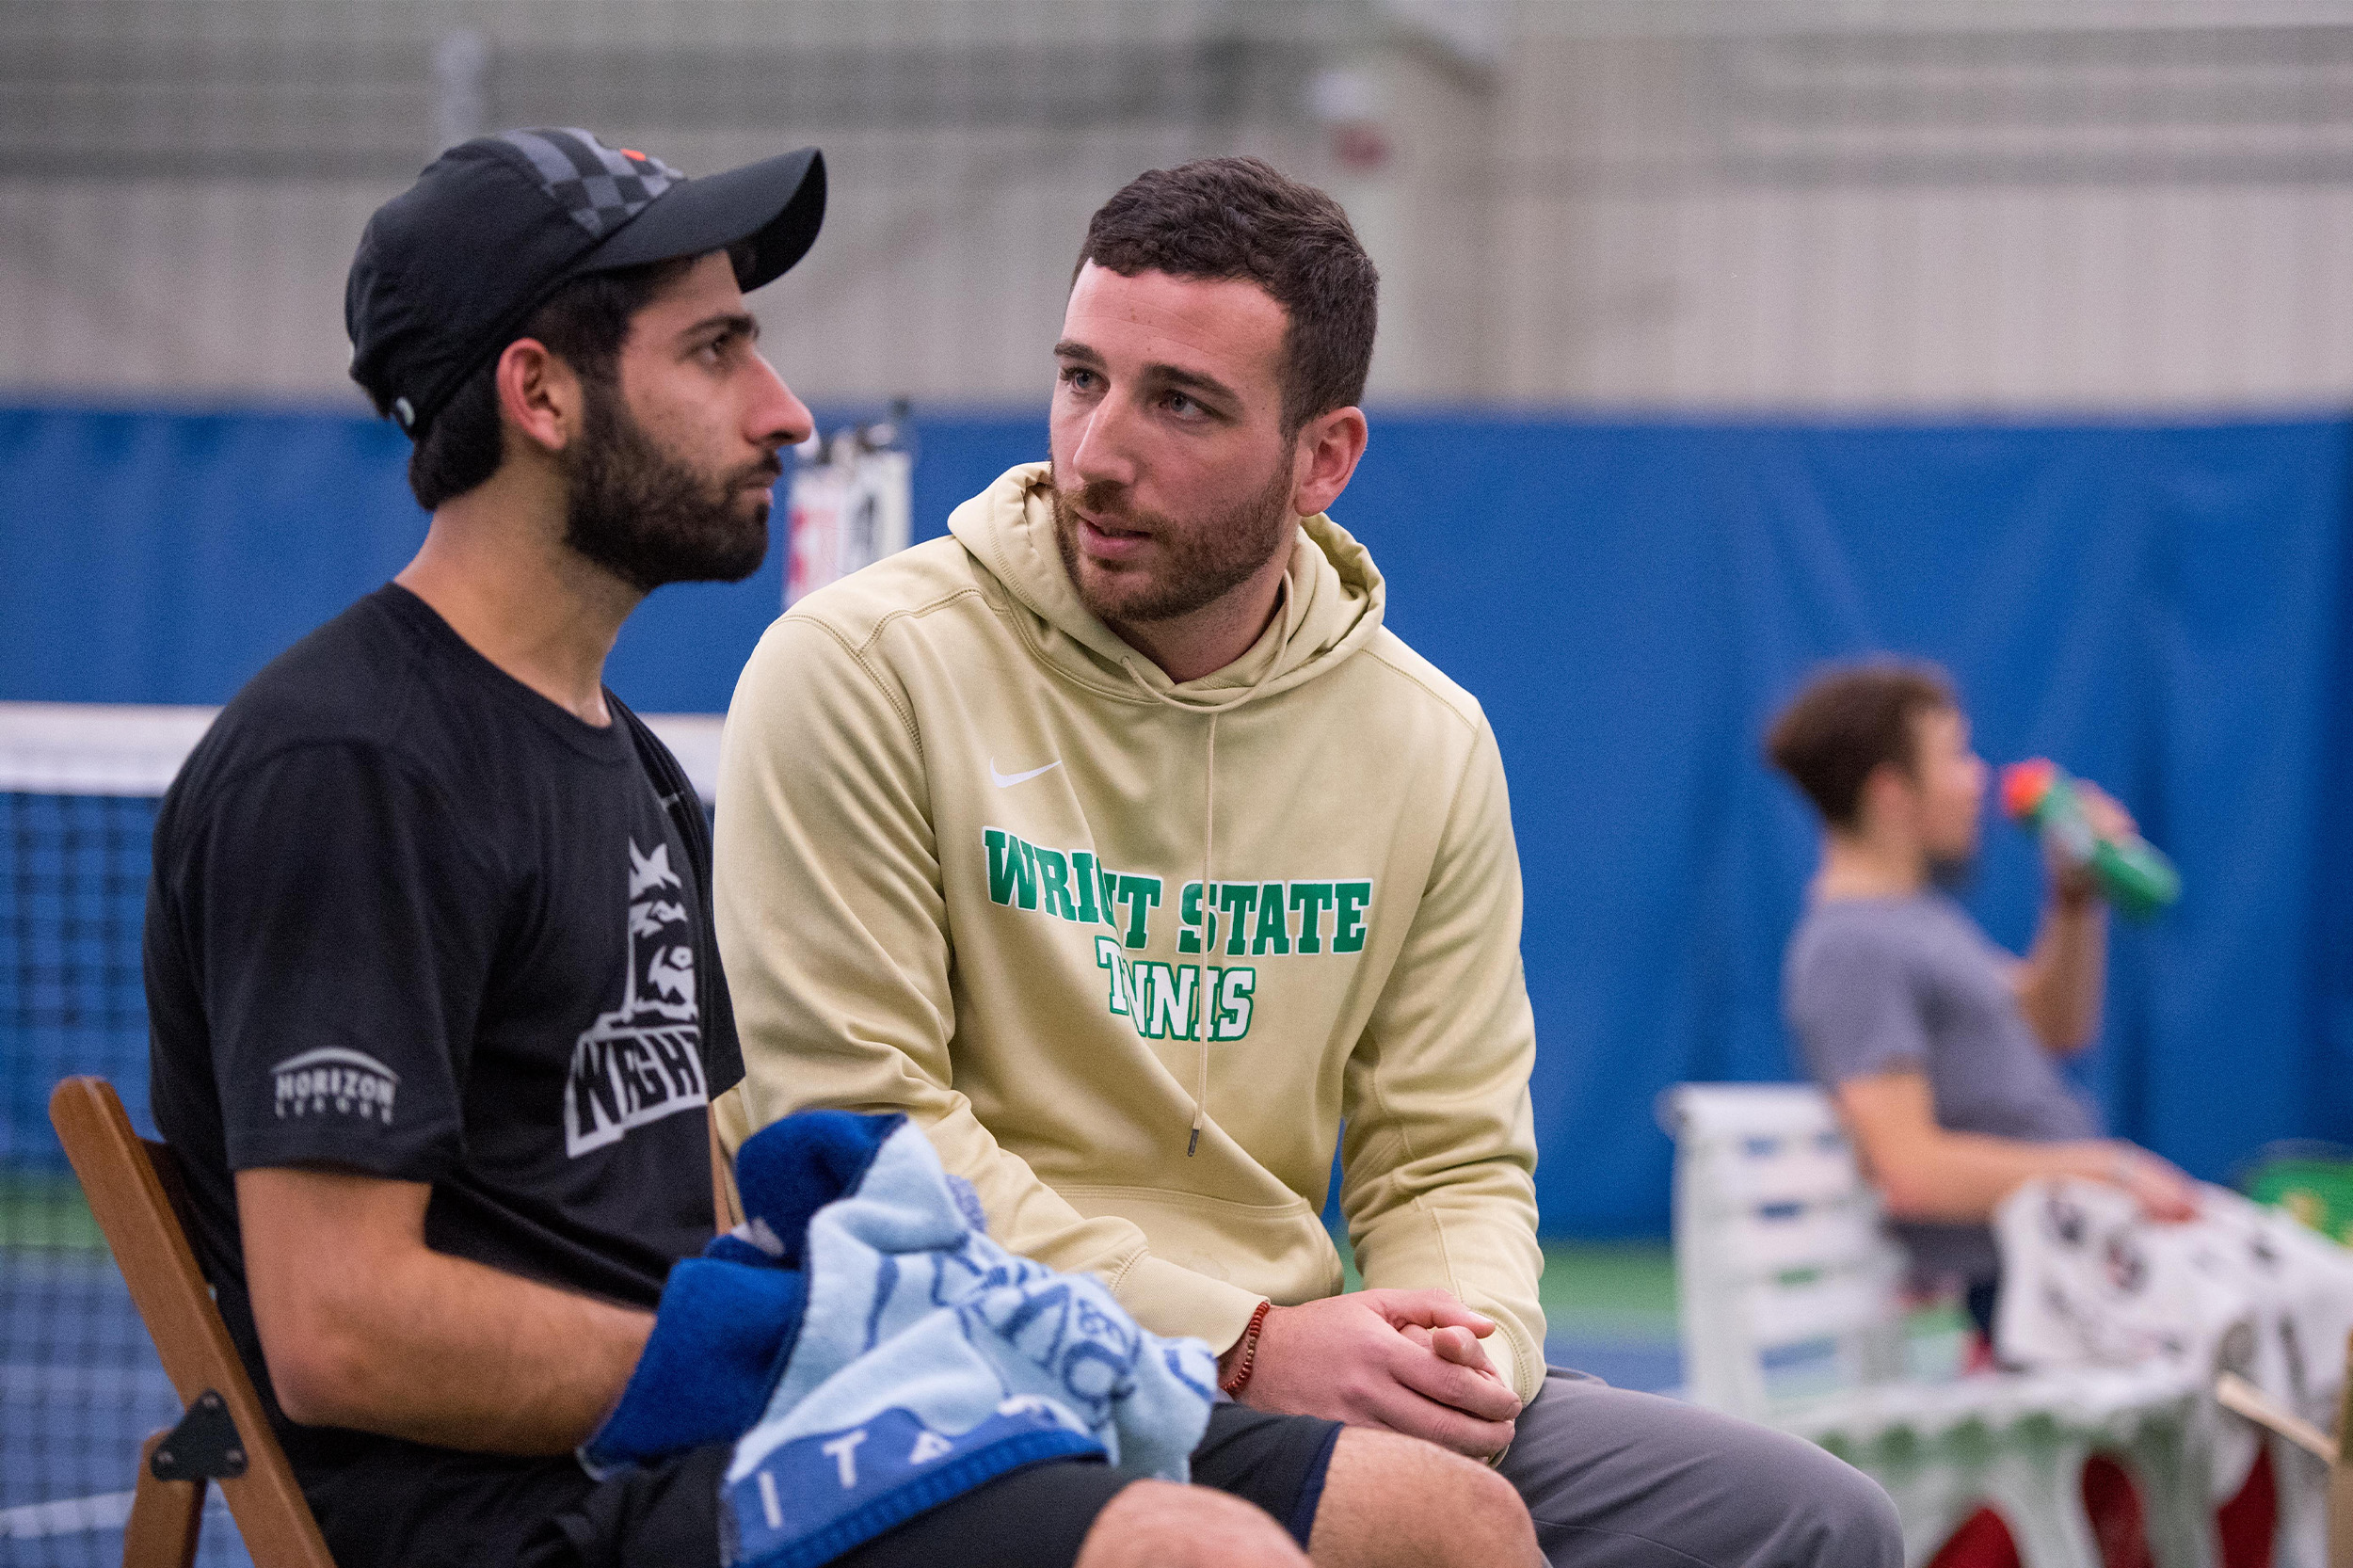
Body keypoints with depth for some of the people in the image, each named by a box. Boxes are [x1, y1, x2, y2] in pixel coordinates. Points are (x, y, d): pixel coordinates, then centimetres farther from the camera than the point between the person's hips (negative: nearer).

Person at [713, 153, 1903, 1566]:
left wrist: (1470, 1348, -14)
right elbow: (855, 1127, -11)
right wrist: (1245, 1345, -17)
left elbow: (1452, 1161, 12)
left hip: (1289, 1365, 6)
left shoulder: (1428, 745, 9)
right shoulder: (855, 671, -6)